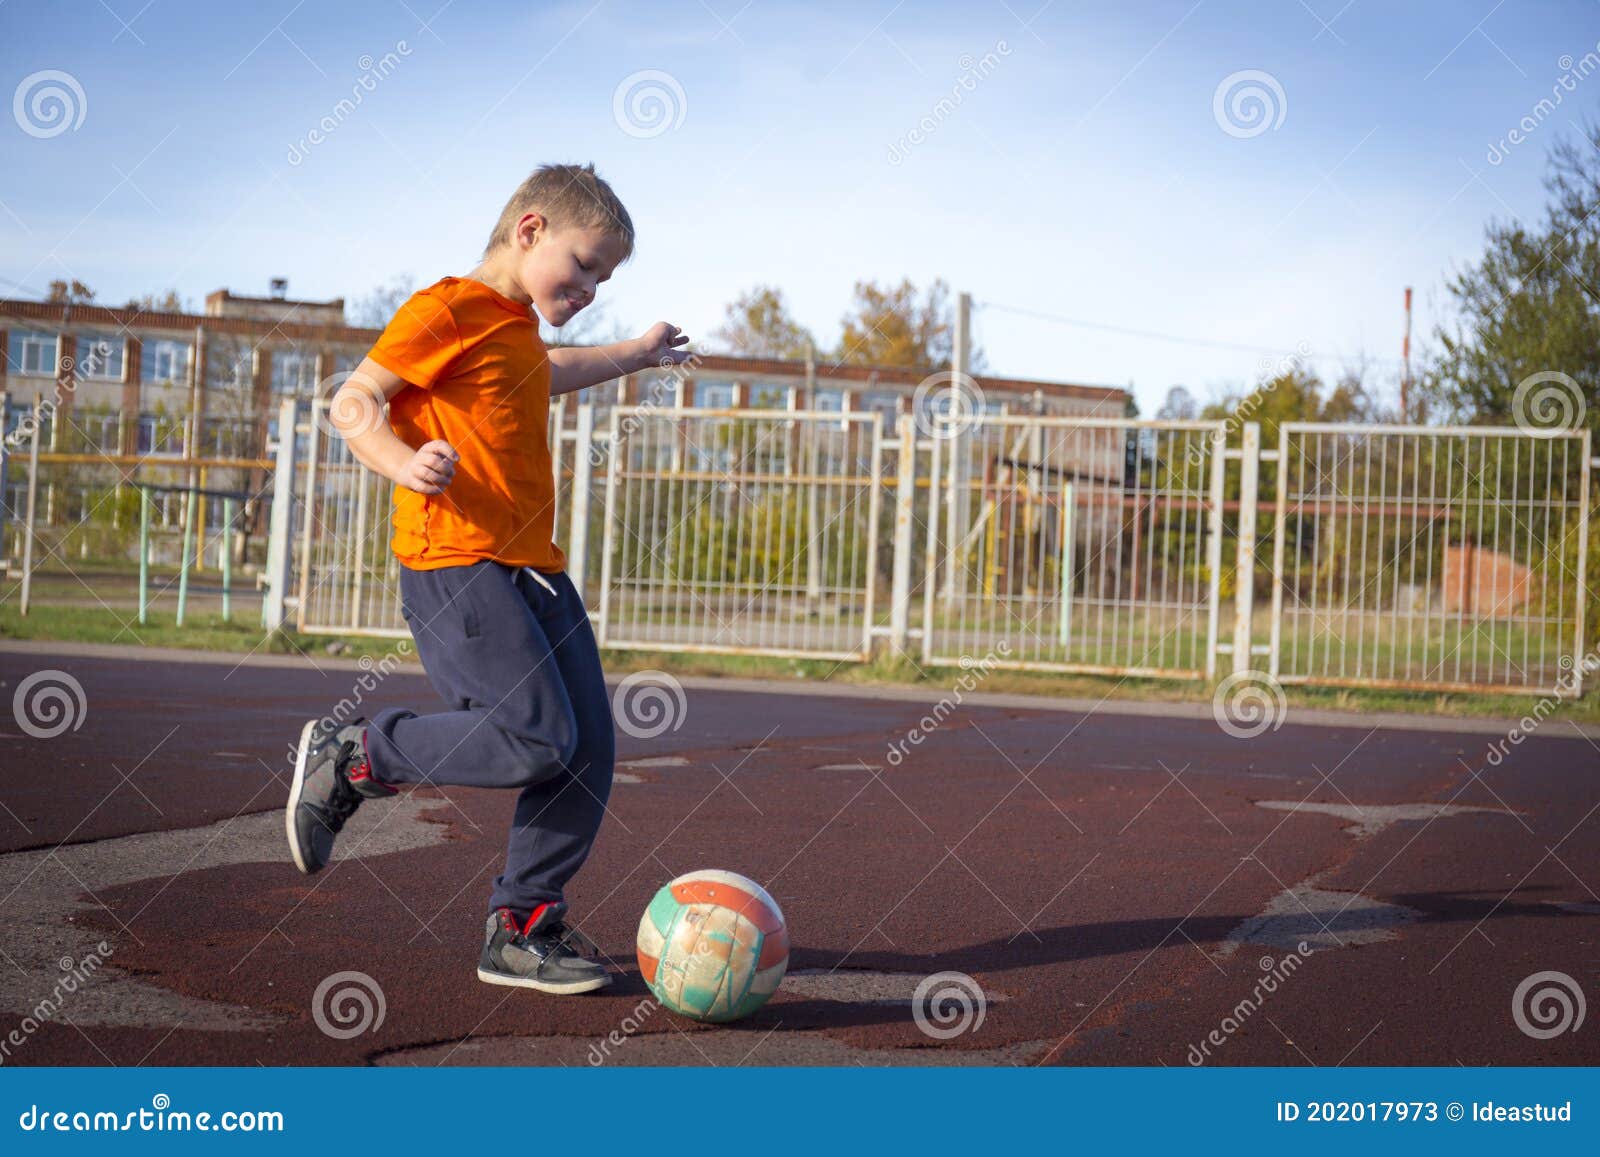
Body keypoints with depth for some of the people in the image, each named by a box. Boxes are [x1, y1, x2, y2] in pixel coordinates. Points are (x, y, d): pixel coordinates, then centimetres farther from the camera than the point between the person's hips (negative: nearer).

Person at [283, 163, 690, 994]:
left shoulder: (516, 329, 24)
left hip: (532, 568, 9)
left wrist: (634, 356, 59)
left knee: (589, 752, 0)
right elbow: (352, 403, -8)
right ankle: (349, 755, -1)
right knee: (538, 738, -20)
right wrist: (401, 461, -27)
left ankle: (522, 928, 10)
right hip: (453, 559, -9)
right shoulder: (450, 308, -3)